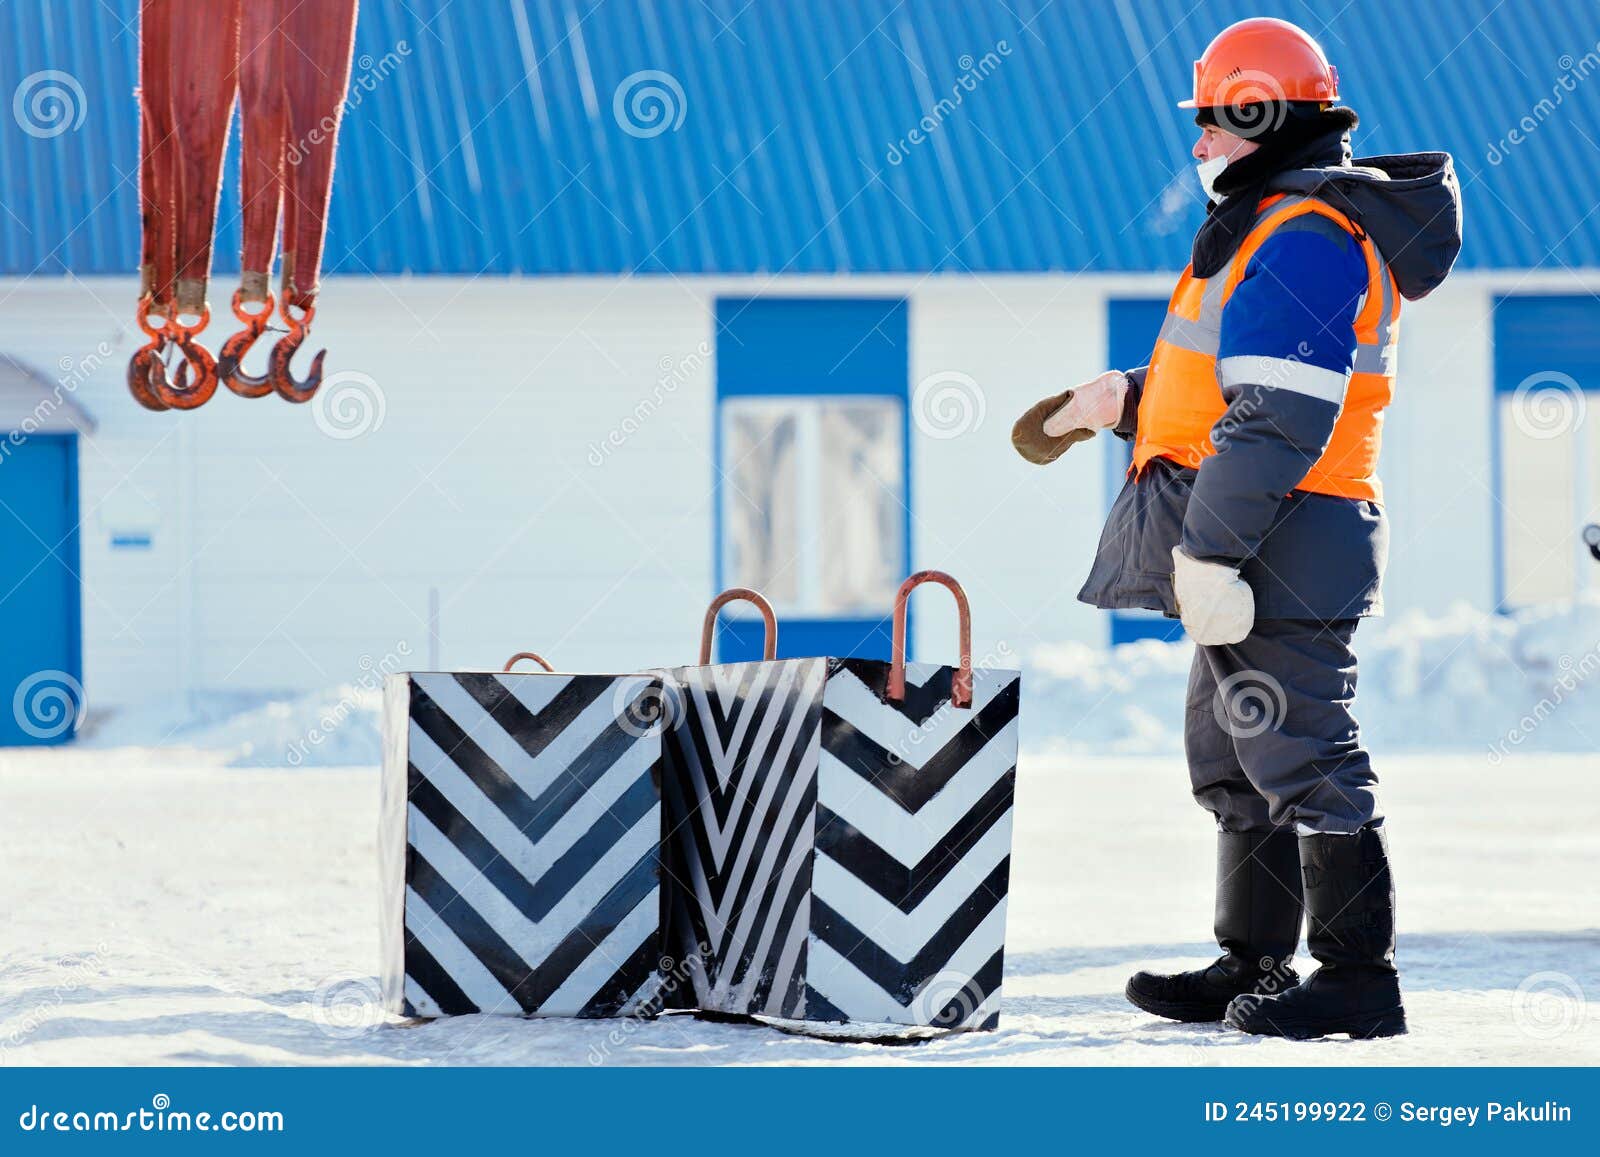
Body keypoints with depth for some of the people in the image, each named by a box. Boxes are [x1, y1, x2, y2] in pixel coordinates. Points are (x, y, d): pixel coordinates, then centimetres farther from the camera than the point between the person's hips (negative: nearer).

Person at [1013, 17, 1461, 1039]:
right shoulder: (1274, 233, 19)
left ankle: (1359, 975, -5)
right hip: (1252, 555, 11)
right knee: (1233, 757, 17)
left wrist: (1211, 550, -24)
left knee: (1303, 759, -8)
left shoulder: (1303, 239, -16)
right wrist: (1129, 399, 22)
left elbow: (1276, 420, -23)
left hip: (1283, 541, -11)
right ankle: (1255, 964, 24)